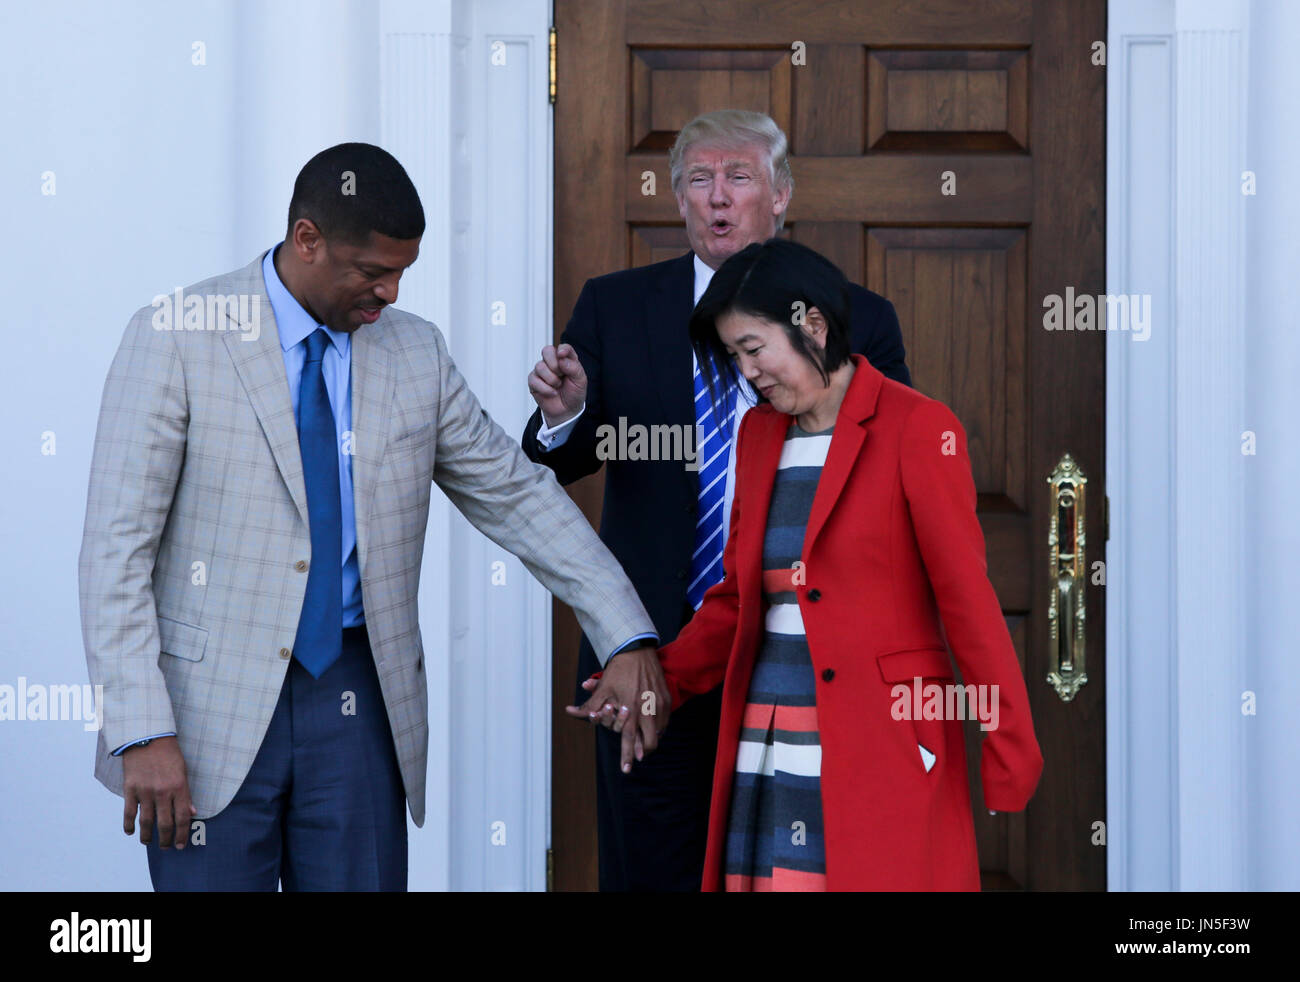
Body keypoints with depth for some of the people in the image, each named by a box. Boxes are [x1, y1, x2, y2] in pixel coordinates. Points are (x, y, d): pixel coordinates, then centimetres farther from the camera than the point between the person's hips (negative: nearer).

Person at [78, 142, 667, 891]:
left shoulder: (415, 351, 6)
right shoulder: (176, 338, -6)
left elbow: (518, 497, 13)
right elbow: (118, 545, -8)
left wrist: (629, 640, 4)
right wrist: (143, 732, -15)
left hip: (357, 703, 3)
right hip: (214, 708, -3)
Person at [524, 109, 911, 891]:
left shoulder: (858, 321, 3)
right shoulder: (615, 308, 6)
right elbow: (556, 467, 4)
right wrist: (564, 413, -18)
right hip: (652, 650, 1)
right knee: (648, 870, 6)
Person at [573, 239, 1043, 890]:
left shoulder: (917, 429, -4)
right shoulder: (758, 434, 16)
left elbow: (968, 598, -6)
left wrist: (1012, 760, -8)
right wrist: (659, 680, 6)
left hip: (879, 756, -6)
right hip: (765, 756, 6)